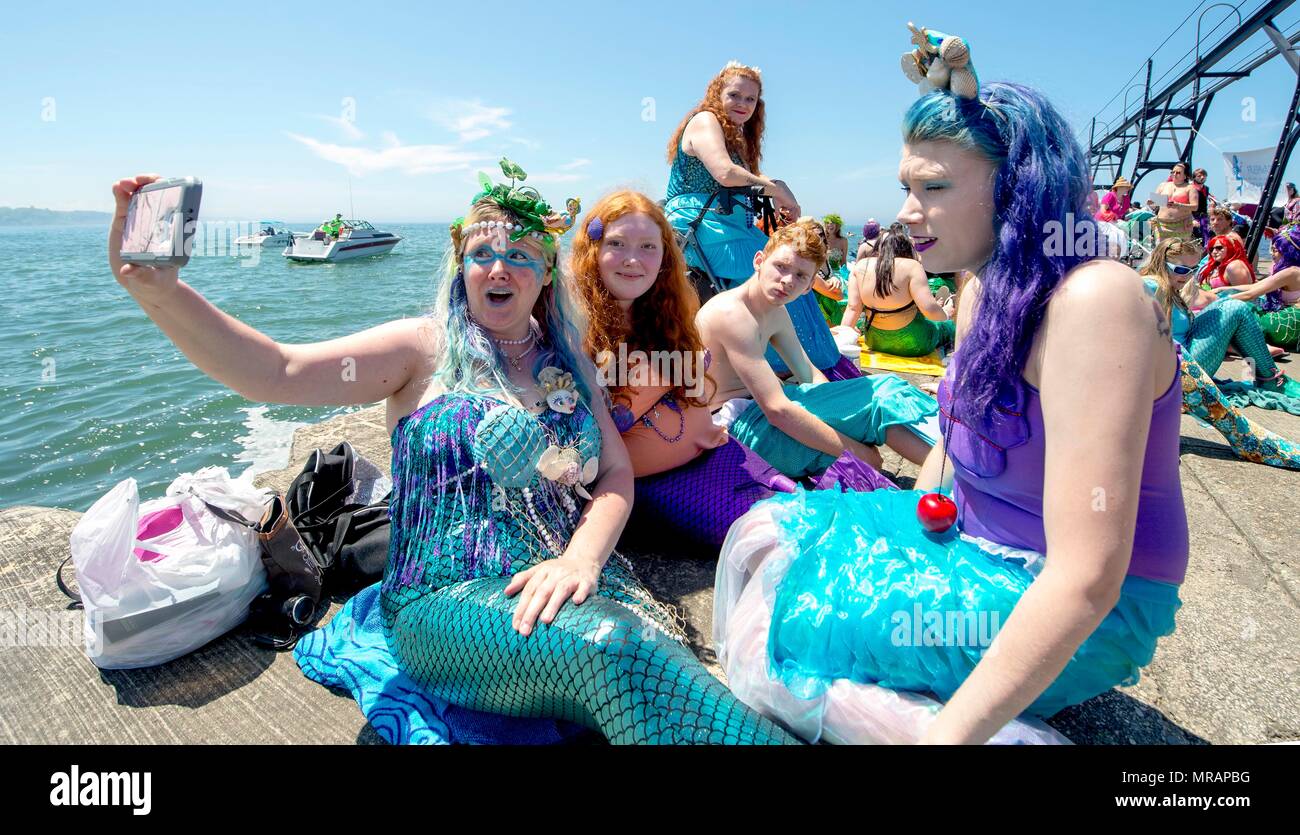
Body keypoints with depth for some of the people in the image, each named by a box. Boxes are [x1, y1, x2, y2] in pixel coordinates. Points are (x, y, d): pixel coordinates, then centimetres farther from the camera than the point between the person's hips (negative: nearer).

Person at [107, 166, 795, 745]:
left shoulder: (567, 363, 15)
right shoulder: (427, 348, 5)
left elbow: (616, 474, 7)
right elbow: (278, 374, -7)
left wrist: (582, 559, -11)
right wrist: (158, 290, -21)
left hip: (575, 584, 3)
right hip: (447, 600, -3)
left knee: (668, 675, -29)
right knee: (614, 650, -32)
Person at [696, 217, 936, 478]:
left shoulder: (776, 312, 11)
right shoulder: (732, 312, -21)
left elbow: (810, 375, 16)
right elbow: (778, 411, -27)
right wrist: (854, 452, -21)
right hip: (738, 425, -9)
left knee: (882, 387, -1)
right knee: (881, 396, -13)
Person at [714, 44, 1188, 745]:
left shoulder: (1092, 300, -26)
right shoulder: (981, 290, 1)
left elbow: (1087, 580, -30)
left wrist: (949, 734, -28)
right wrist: (907, 523, 12)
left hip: (1076, 619, -8)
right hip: (968, 539, 8)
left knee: (767, 643, -13)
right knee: (761, 532, 2)